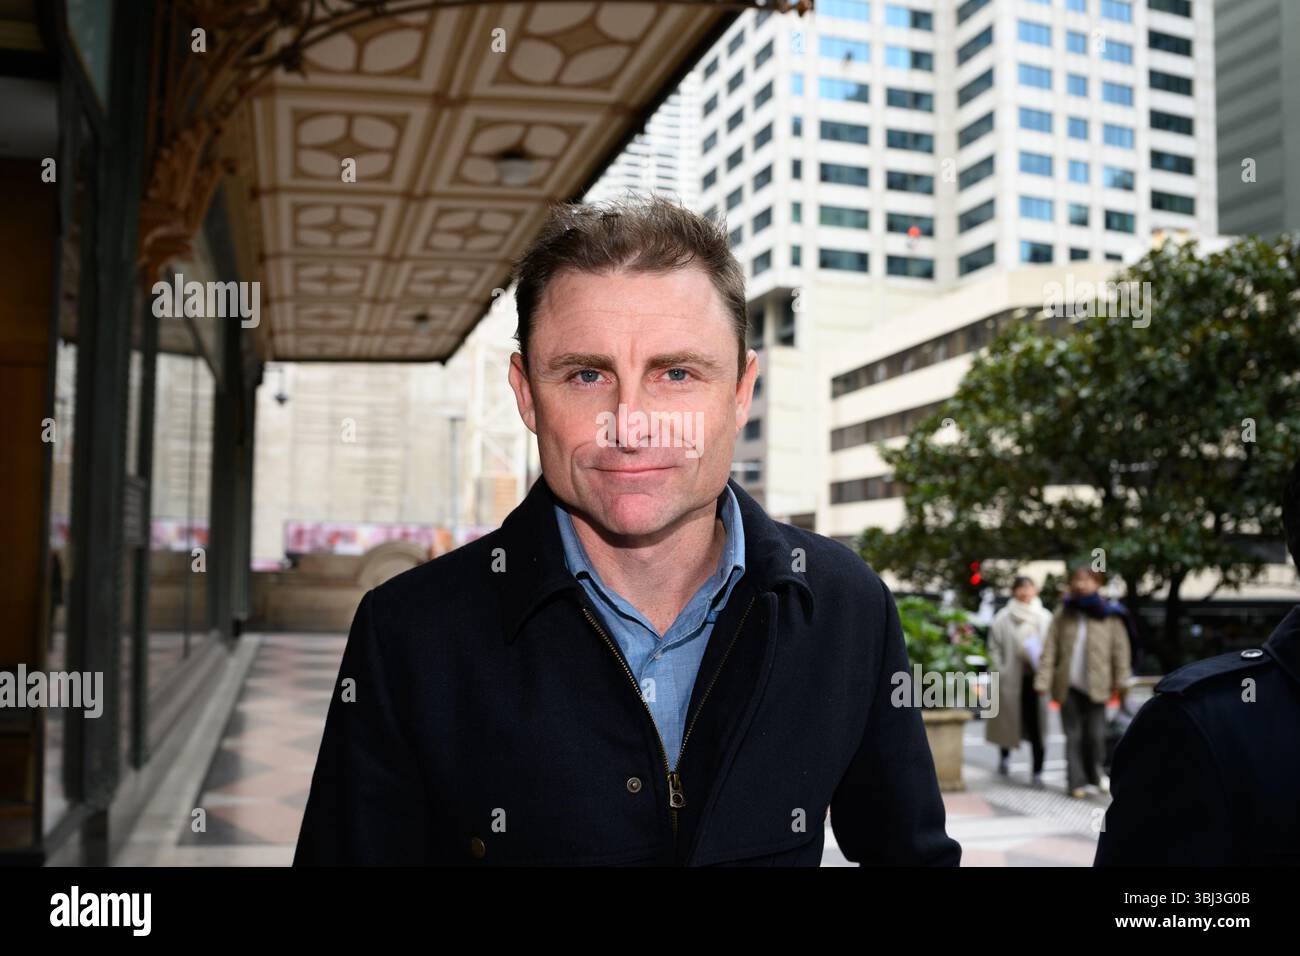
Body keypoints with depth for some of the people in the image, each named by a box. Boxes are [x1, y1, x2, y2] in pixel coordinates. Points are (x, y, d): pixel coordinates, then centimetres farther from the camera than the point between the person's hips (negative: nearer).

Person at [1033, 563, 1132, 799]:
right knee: (1073, 736, 4)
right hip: (1068, 686, 1)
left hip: (1096, 686, -1)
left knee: (1096, 734, -2)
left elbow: (1120, 648, 4)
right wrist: (1043, 680, -3)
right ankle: (1077, 782, 9)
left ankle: (1093, 773, 23)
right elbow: (1050, 649, 3)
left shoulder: (1108, 615, 2)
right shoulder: (1063, 613, 5)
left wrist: (1121, 680, 0)